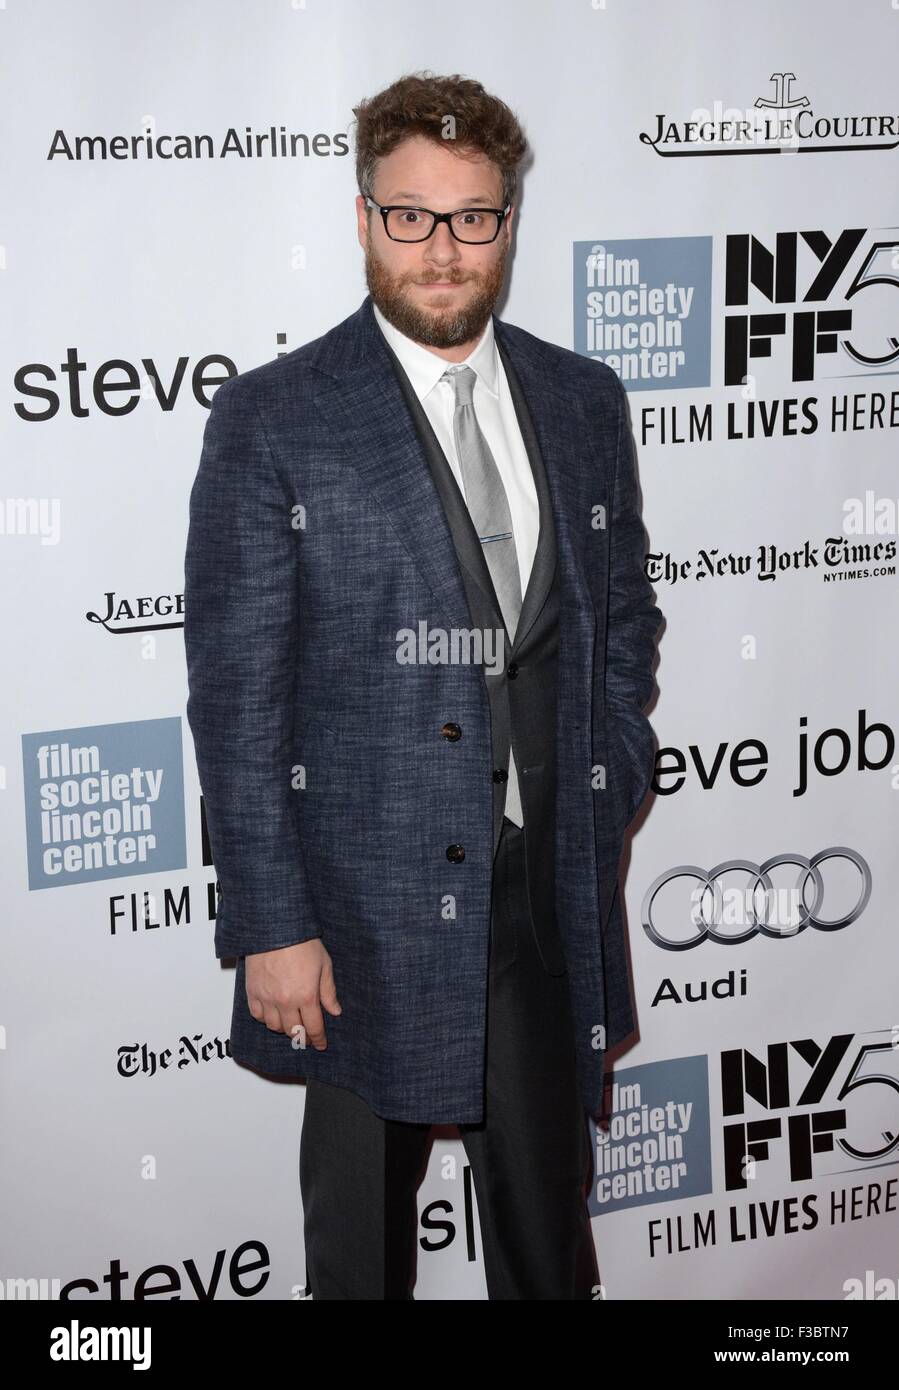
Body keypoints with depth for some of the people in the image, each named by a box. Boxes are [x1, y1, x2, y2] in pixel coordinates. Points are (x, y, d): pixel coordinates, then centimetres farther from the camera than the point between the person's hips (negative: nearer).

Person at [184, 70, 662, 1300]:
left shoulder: (584, 401, 6)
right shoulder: (271, 418, -8)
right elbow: (235, 692, -10)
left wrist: (607, 809, 3)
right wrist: (270, 926, -13)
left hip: (549, 889, 4)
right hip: (367, 908, -3)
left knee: (549, 1237, 17)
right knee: (360, 1236, 15)